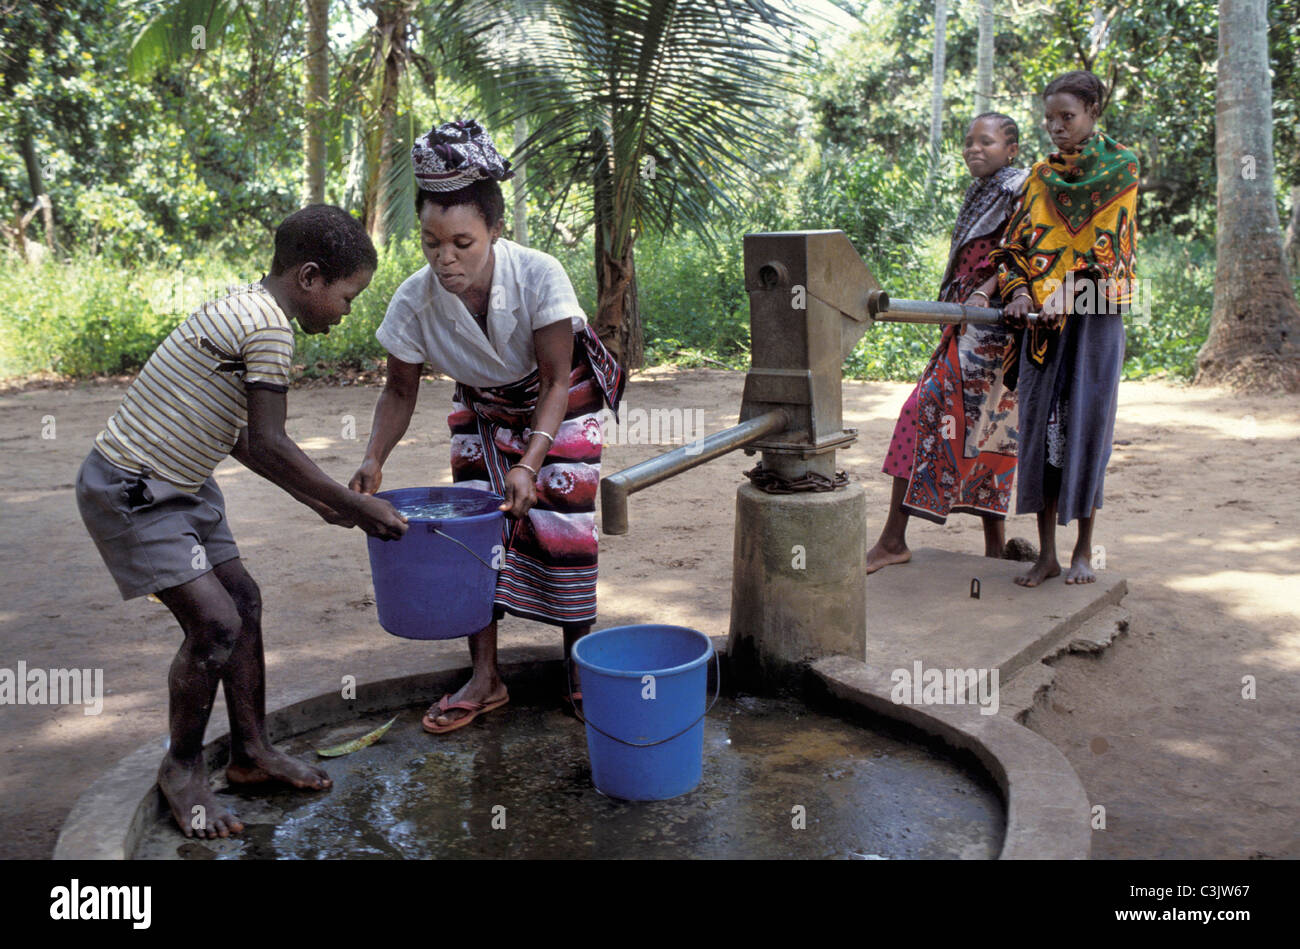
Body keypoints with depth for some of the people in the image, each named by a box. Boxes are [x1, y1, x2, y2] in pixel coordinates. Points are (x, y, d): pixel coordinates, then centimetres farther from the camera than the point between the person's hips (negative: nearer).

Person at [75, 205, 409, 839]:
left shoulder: (242, 309, 9)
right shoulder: (269, 324, -21)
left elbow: (241, 440, 14)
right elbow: (267, 444, -22)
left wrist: (319, 502, 15)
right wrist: (357, 507, -14)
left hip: (179, 484, 10)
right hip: (130, 492, -10)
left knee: (242, 599, 11)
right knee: (214, 622, -12)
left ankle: (251, 752, 23)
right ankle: (181, 768, 10)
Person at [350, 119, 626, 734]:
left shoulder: (539, 276, -35)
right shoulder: (414, 301, -27)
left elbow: (554, 380, -26)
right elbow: (400, 391, -11)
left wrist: (530, 463, -38)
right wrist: (374, 459, -27)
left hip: (561, 403, -2)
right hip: (484, 410, 3)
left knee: (563, 530, -8)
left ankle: (580, 670, 11)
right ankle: (485, 678, 8)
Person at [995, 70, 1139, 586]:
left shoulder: (1121, 167, 3)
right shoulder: (1041, 176, 13)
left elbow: (1108, 243, -6)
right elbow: (1016, 243, 8)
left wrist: (1065, 293, -16)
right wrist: (1020, 290, -10)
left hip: (1094, 314, -3)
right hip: (1043, 318, 3)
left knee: (1087, 423, -2)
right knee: (1040, 424, 0)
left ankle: (1084, 551, 11)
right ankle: (1046, 553, 7)